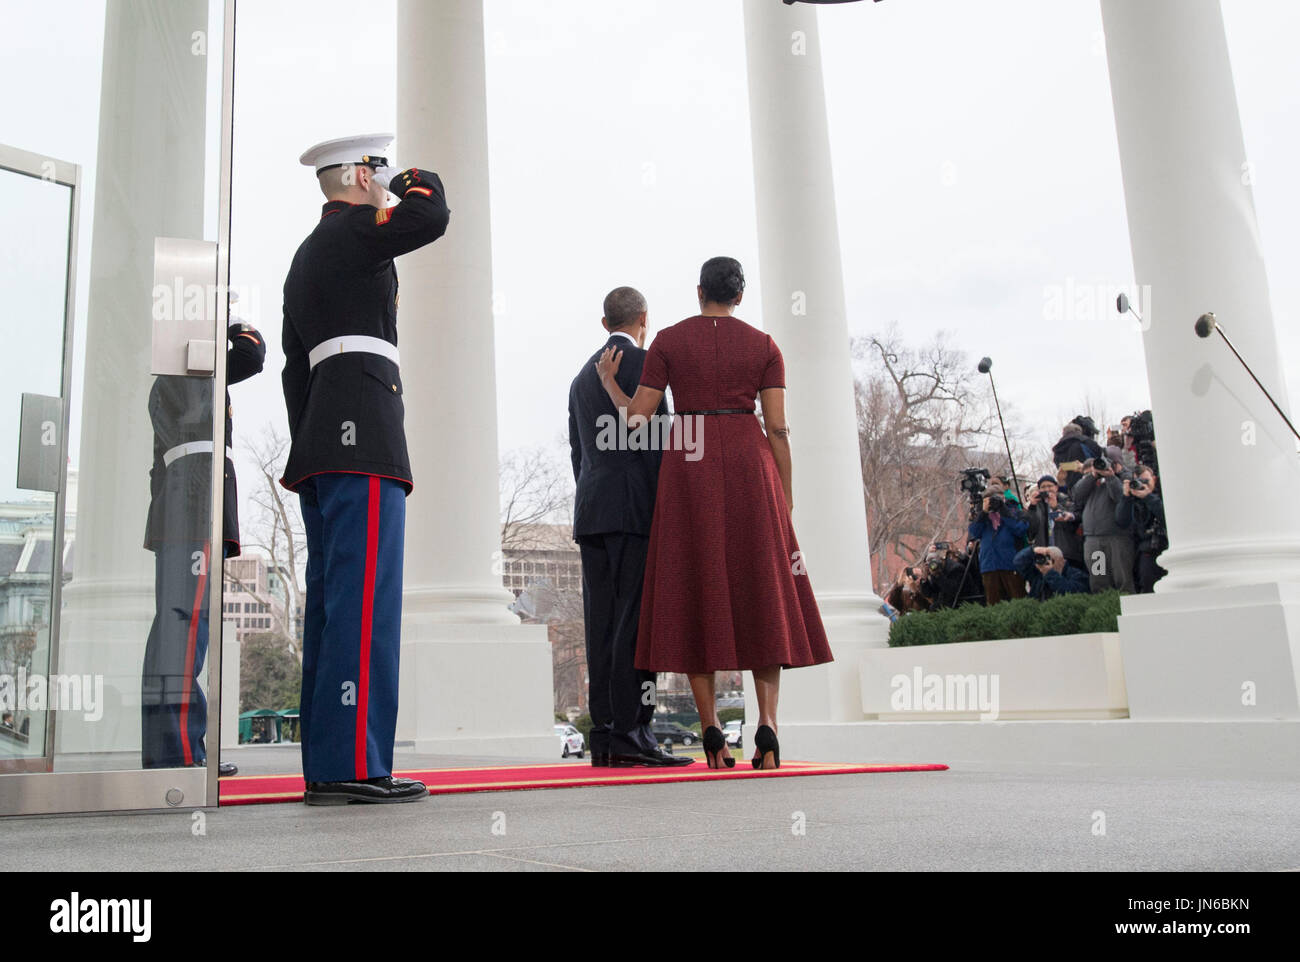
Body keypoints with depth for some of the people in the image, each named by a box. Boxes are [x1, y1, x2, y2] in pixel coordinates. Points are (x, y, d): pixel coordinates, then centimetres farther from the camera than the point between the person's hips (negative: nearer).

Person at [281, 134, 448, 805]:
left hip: (323, 446, 10)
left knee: (331, 598, 7)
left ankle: (324, 764, 9)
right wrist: (417, 183, 6)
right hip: (365, 433, -10)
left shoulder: (305, 259, 28)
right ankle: (353, 764, -15)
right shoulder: (353, 229, 0)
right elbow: (430, 219, -17)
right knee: (365, 596, -13)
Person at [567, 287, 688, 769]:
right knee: (638, 617, -10)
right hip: (635, 507, -8)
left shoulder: (582, 377, 23)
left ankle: (605, 733, 1)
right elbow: (656, 438, -11)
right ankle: (630, 730, -14)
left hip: (590, 512, 8)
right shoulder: (642, 362, -1)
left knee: (603, 622, 3)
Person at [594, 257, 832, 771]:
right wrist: (786, 494, 7)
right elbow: (778, 427, 0)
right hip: (749, 466, 0)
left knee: (696, 594, 4)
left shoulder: (668, 340, 5)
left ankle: (711, 729, -2)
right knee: (759, 594, 5)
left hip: (687, 467, 0)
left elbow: (636, 416, 2)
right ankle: (766, 723, -10)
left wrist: (608, 381, 20)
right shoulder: (764, 346, 7)